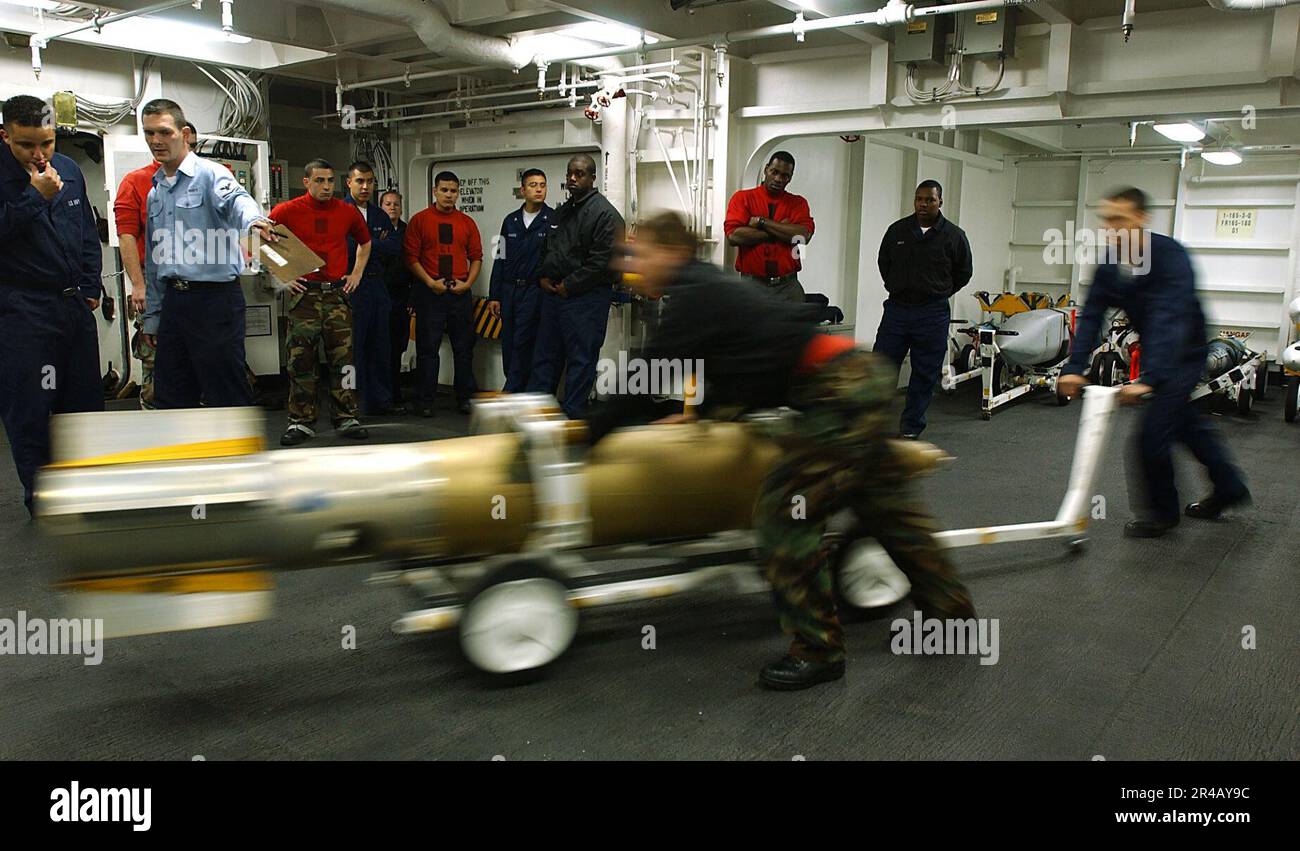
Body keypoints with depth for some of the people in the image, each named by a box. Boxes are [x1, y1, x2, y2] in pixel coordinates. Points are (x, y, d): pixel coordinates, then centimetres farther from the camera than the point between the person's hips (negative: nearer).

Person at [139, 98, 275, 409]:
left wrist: (253, 220, -54)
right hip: (173, 300, 8)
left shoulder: (210, 175, -6)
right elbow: (153, 260, 22)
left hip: (214, 298, -7)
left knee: (226, 395, -2)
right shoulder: (155, 192, 17)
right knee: (170, 397, 13)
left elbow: (237, 200, -30)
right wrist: (152, 316, 21)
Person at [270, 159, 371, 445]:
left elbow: (365, 242, 24)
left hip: (338, 293, 2)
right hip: (303, 293, -2)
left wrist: (356, 274, 13)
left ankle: (346, 419, 9)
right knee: (301, 360, 0)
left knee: (343, 358, 2)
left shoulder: (347, 211, 6)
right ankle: (301, 422, 8)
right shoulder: (287, 211, -1)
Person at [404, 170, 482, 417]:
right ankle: (426, 401, 7)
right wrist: (430, 282, -11)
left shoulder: (467, 223, 11)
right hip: (429, 292, -3)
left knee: (464, 348, 6)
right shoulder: (419, 220, 2)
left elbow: (476, 257, 11)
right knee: (428, 348, 0)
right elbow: (411, 257, -2)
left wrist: (467, 283, -3)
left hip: (460, 293, 3)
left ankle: (465, 398, 15)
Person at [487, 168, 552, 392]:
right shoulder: (511, 221, 12)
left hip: (534, 291, -5)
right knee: (508, 345, 7)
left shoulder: (554, 220, -3)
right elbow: (500, 260, 14)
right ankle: (517, 390, 18)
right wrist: (494, 296, 11)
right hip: (509, 290, 5)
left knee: (522, 344, -8)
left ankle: (509, 396, -2)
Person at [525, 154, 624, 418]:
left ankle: (571, 415, 4)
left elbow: (603, 260, -18)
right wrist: (542, 276, 7)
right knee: (545, 355, 12)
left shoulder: (604, 213, -10)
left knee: (581, 359, -2)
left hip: (585, 298, -8)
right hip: (553, 294, 9)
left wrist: (569, 286, -14)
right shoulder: (562, 211, 18)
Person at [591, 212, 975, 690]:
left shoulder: (692, 300, -11)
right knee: (885, 507, 19)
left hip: (837, 394, -10)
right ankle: (951, 611, 34)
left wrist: (587, 432, -2)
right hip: (866, 377, 10)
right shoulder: (711, 287, 17)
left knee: (783, 515, -8)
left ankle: (819, 650, 2)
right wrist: (700, 409, 37)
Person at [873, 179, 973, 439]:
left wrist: (937, 294, 9)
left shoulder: (954, 236, 0)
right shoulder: (897, 230, 4)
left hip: (933, 316, -1)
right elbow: (883, 263, 19)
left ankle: (911, 429, 16)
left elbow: (964, 273, 11)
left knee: (925, 375, 5)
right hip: (896, 310, 1)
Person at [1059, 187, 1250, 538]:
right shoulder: (1110, 265, -9)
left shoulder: (1169, 256, -29)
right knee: (1185, 420, 22)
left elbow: (1170, 321, -40)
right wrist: (1074, 368, -28)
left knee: (1153, 431, -12)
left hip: (1184, 353, -8)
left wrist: (1149, 378, -51)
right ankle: (1228, 486, 44)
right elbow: (1091, 317, -15)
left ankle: (1161, 512, 10)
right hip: (1154, 349, 8)